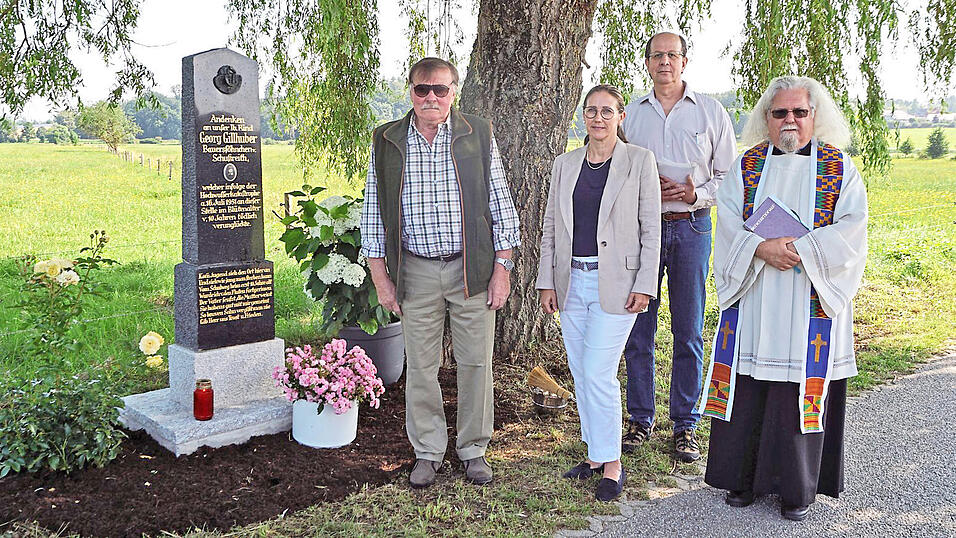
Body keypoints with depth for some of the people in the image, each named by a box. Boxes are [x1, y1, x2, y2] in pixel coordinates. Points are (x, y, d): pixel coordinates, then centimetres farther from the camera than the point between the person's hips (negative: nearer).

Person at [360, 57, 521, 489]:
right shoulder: (387, 141, 3)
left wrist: (502, 268, -1)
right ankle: (427, 452, 23)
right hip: (416, 271, 1)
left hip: (472, 267, 0)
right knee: (420, 365, 7)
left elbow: (500, 206, 4)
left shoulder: (479, 135, 1)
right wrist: (381, 279, 3)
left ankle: (474, 450, 23)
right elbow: (373, 214, 6)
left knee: (475, 362, 6)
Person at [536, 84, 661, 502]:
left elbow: (651, 229, -3)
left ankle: (612, 464, 8)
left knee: (597, 373, -8)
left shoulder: (639, 161, -1)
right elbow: (550, 227, 12)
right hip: (572, 280, 5)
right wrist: (547, 282, 7)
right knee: (581, 374, 10)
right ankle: (595, 455, 25)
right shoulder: (565, 164, 10)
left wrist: (644, 286, -8)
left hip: (615, 283, -5)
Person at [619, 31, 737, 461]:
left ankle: (685, 425, 13)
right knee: (638, 330, 3)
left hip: (692, 227, -1)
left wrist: (697, 193, -11)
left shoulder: (711, 112, 7)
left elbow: (728, 174, 8)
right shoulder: (630, 113, 11)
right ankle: (640, 419, 17)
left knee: (688, 332, 2)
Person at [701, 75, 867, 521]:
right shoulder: (747, 166, 9)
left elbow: (850, 229, -5)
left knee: (803, 390, 2)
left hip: (811, 301, -1)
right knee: (747, 387, 3)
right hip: (752, 299, 1)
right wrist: (762, 249, -18)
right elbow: (728, 225, -1)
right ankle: (745, 477, 18)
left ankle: (797, 487, 15)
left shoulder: (839, 168, 5)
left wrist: (800, 250, -17)